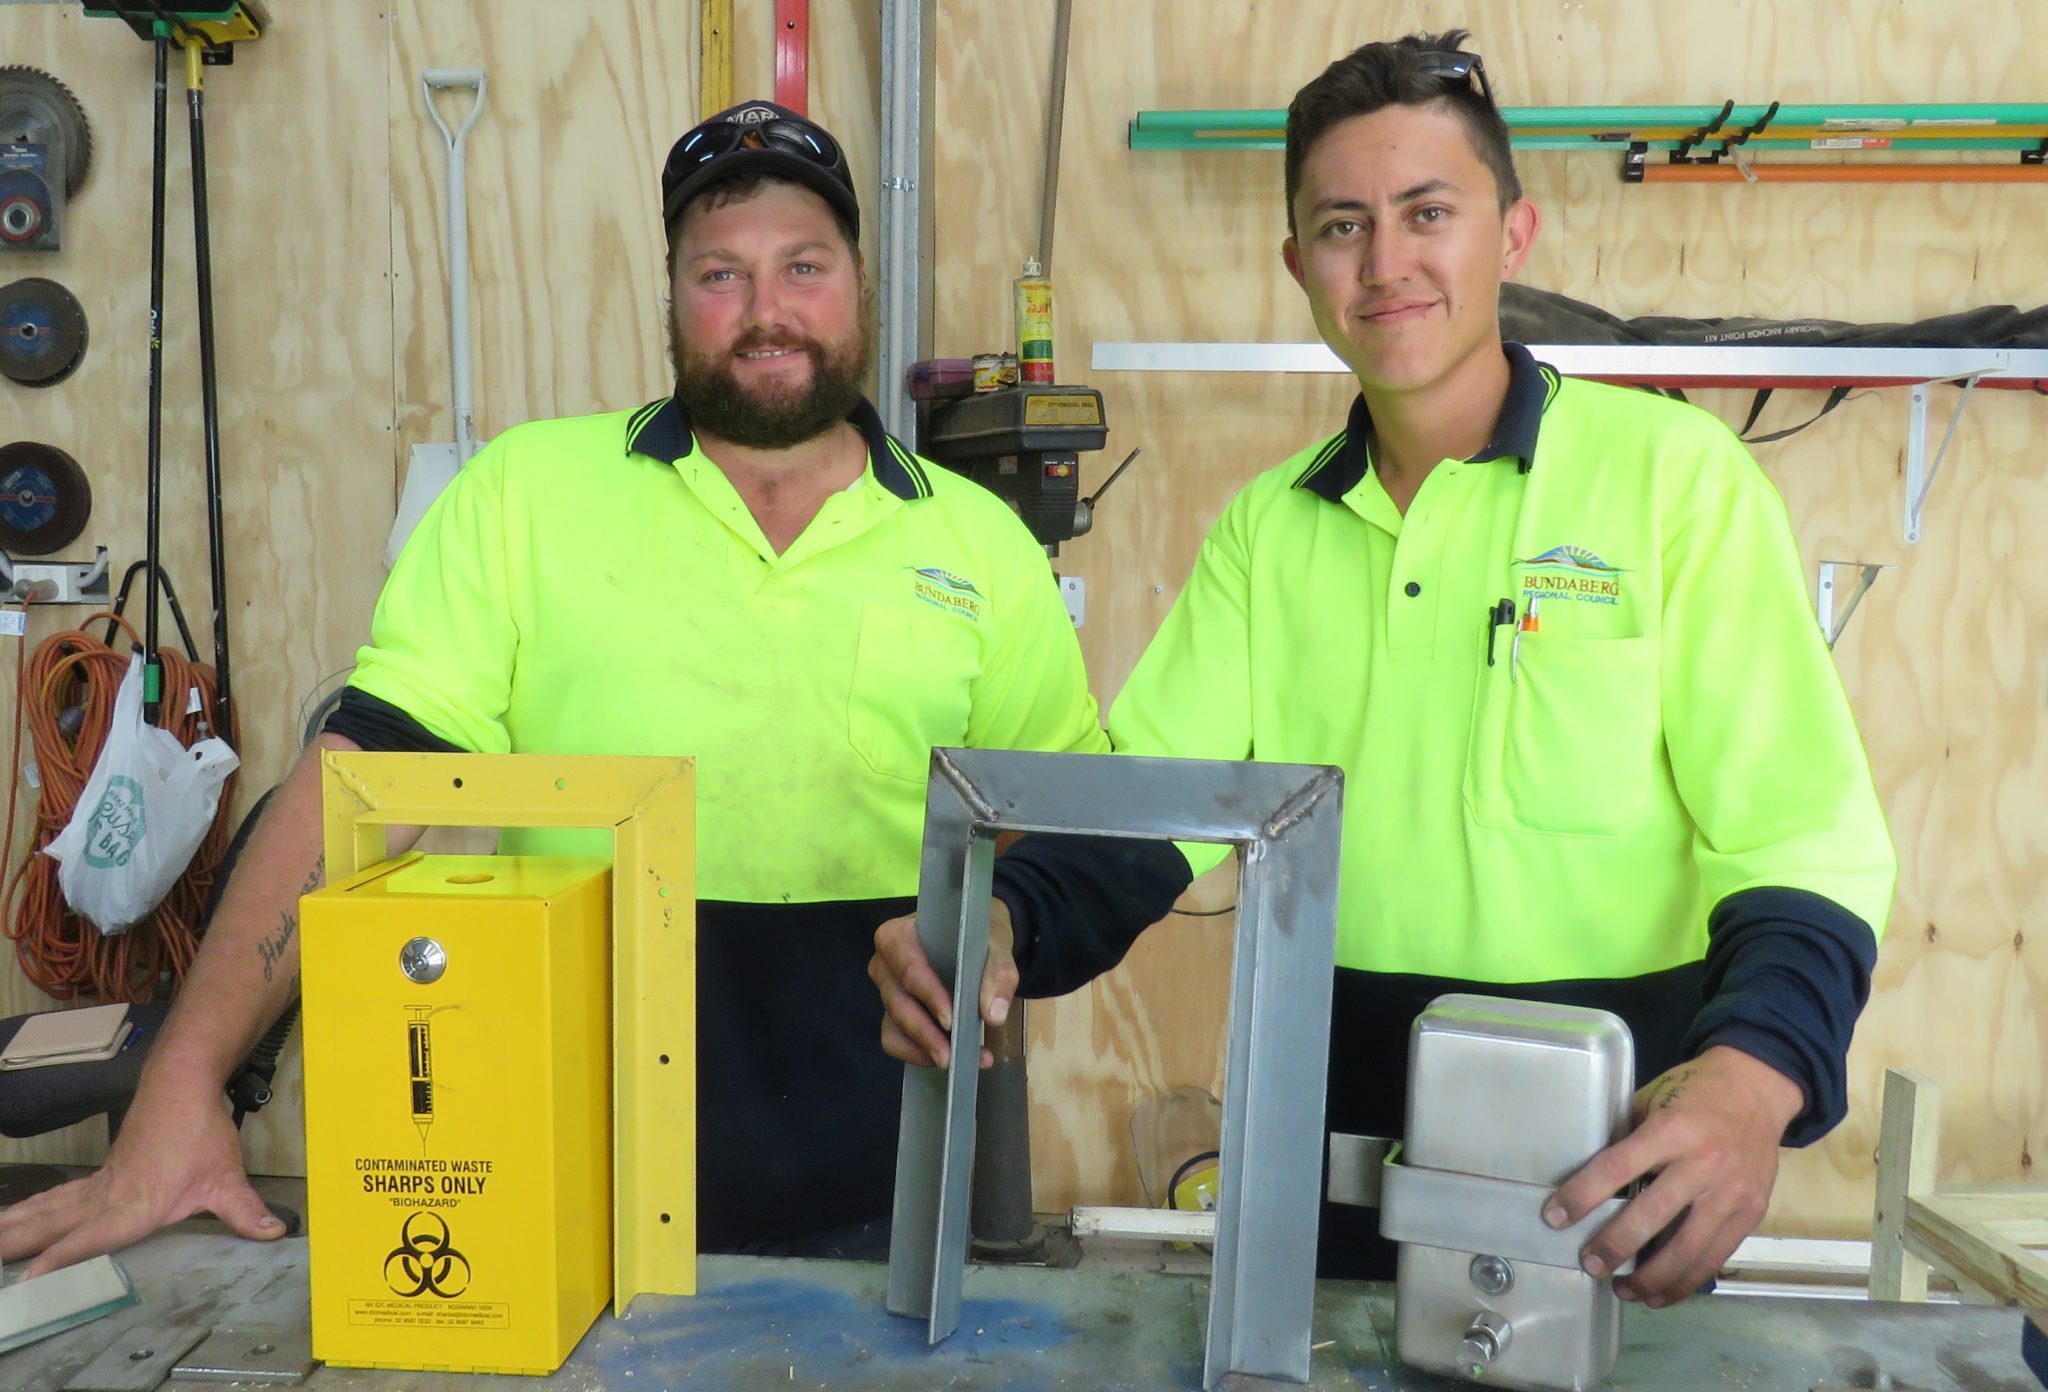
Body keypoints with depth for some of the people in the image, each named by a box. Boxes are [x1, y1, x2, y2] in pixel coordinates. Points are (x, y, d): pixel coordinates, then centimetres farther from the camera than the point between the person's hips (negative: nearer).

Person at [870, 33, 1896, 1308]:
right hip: (1328, 1147, 4)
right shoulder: (1266, 527, 4)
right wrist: (1006, 923, -24)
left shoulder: (1673, 472, -9)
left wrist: (1757, 1072, -31)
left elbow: (1802, 843, -12)